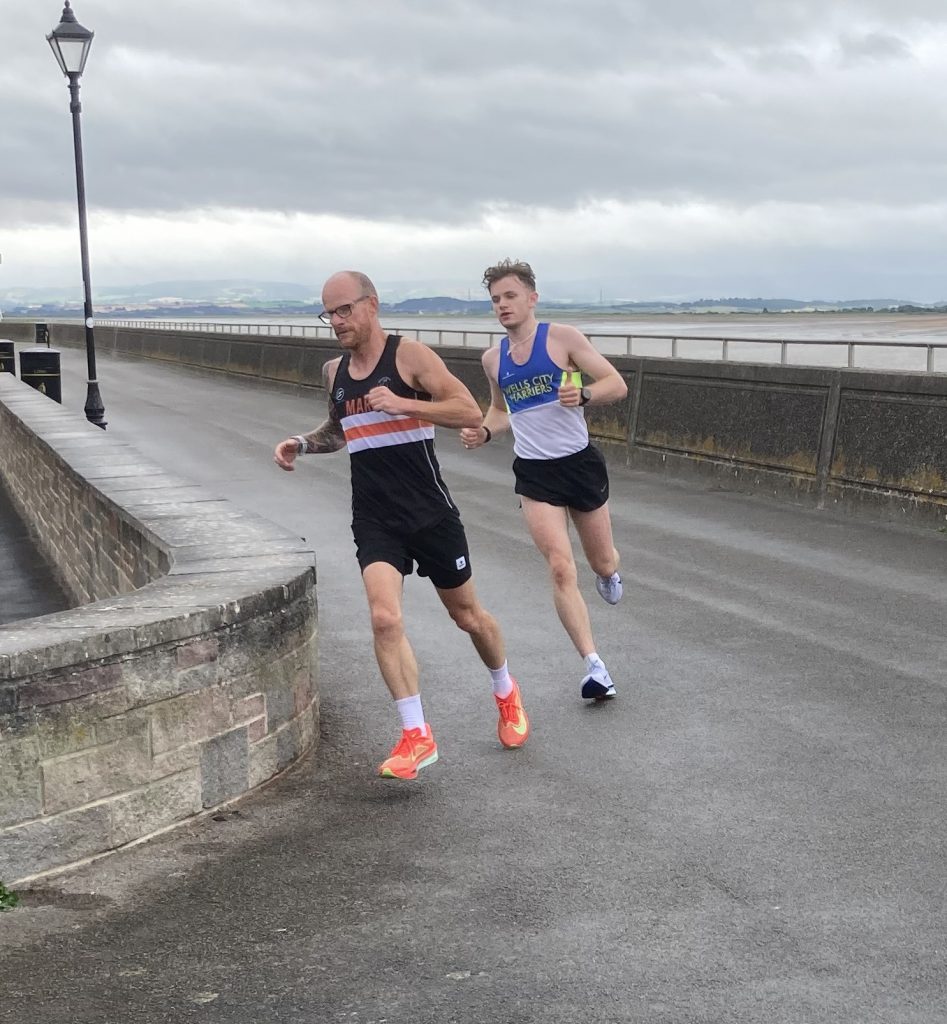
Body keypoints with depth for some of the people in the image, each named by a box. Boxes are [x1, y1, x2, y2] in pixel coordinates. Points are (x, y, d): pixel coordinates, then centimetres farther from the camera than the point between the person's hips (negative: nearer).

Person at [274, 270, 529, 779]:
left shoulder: (410, 356, -10)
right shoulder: (334, 371, 8)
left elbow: (470, 412, -17)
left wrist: (402, 403, -26)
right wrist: (303, 443, 6)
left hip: (429, 511, -3)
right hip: (374, 519, 4)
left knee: (467, 614, 12)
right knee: (384, 619, -16)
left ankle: (507, 693, 41)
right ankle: (417, 736, -6)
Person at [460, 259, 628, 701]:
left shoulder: (562, 337, -8)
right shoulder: (492, 359, 6)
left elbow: (617, 384, -9)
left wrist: (582, 395, -29)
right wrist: (484, 431, 2)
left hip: (581, 462, -2)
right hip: (534, 473, 2)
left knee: (603, 564, 13)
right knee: (560, 570, -13)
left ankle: (608, 572, 53)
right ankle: (594, 666, -9)